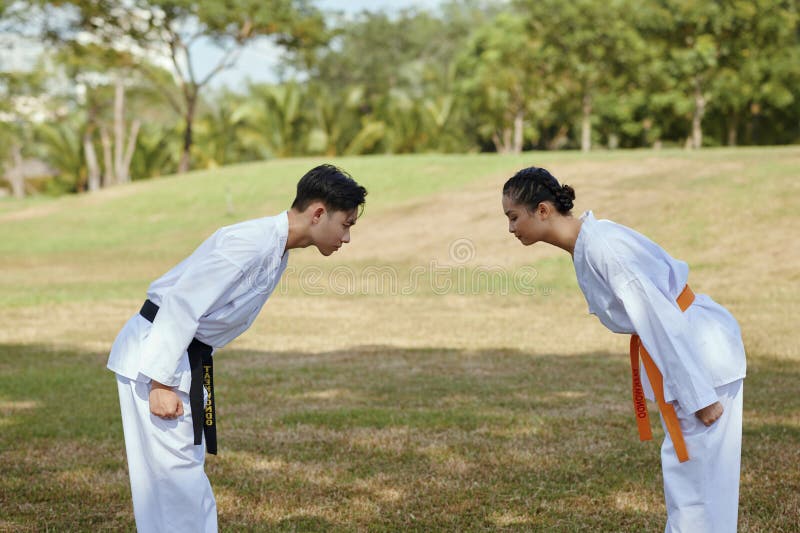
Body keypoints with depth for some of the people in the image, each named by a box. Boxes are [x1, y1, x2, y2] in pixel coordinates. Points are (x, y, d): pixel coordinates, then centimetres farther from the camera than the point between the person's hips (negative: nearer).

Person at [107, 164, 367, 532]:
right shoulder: (250, 243, -22)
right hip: (153, 357, -10)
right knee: (176, 475, -9)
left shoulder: (277, 253, 10)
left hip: (186, 359, 10)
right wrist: (160, 382, -24)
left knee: (186, 473, 15)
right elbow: (182, 305, -25)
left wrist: (194, 374, 18)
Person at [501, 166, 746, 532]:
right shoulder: (586, 241, 6)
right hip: (687, 347, 9)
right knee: (687, 468, 18)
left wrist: (697, 395, -22)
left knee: (692, 472, -2)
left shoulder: (599, 247, -23)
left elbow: (660, 320, -24)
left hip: (700, 351, -9)